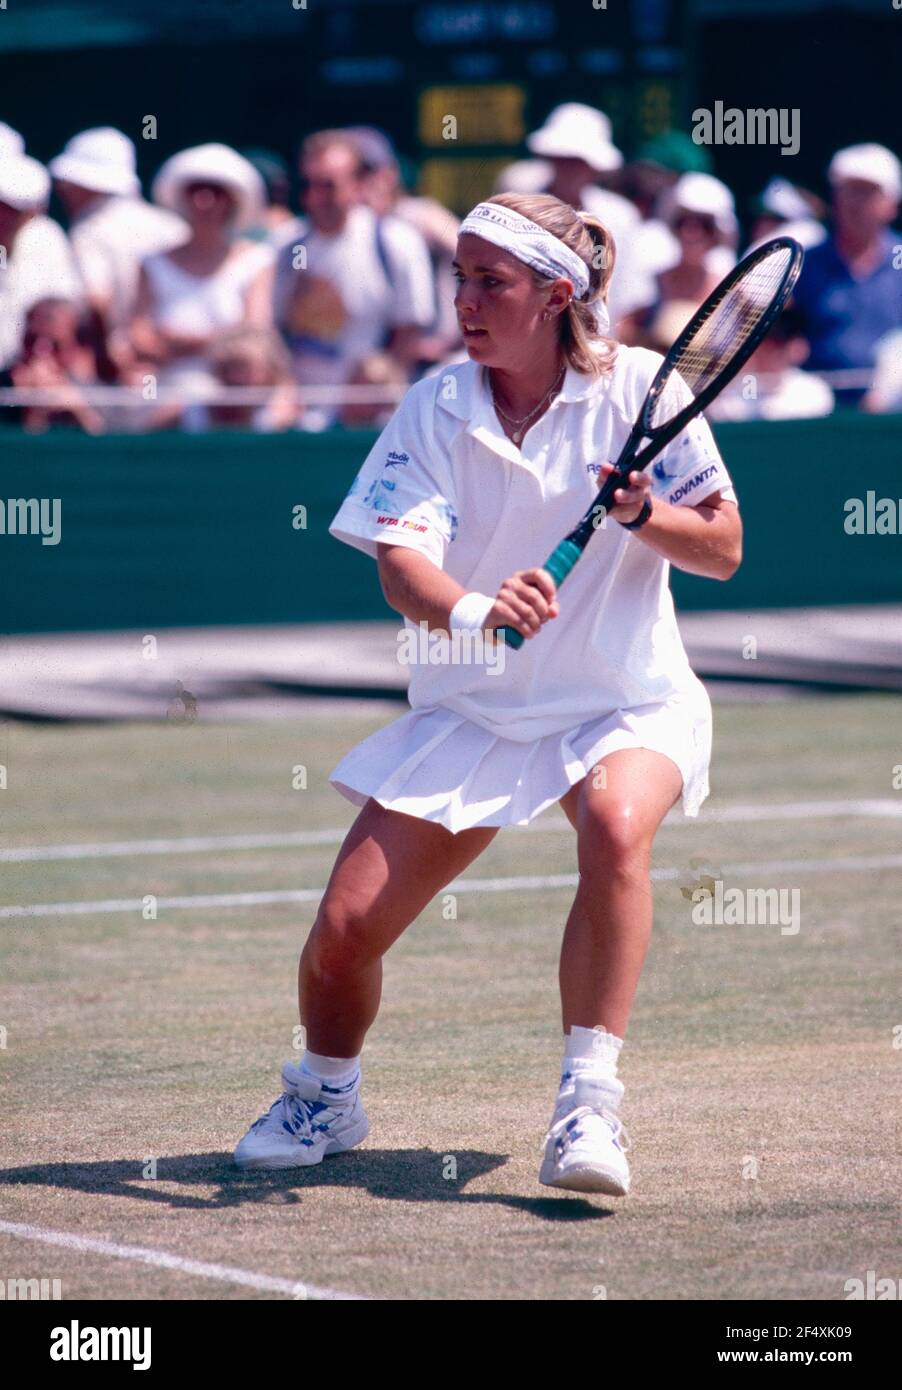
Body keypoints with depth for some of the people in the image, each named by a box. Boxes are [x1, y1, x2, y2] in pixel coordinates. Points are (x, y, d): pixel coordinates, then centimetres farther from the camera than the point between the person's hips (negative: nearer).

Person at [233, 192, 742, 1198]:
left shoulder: (635, 389, -9)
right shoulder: (436, 409, -5)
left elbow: (723, 552, -7)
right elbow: (401, 564, -19)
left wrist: (646, 516, -28)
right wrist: (473, 609, -41)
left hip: (626, 705, -2)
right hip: (470, 709, 2)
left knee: (613, 823, -37)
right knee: (345, 927, -7)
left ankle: (588, 1106, -31)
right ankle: (325, 1099, 26)